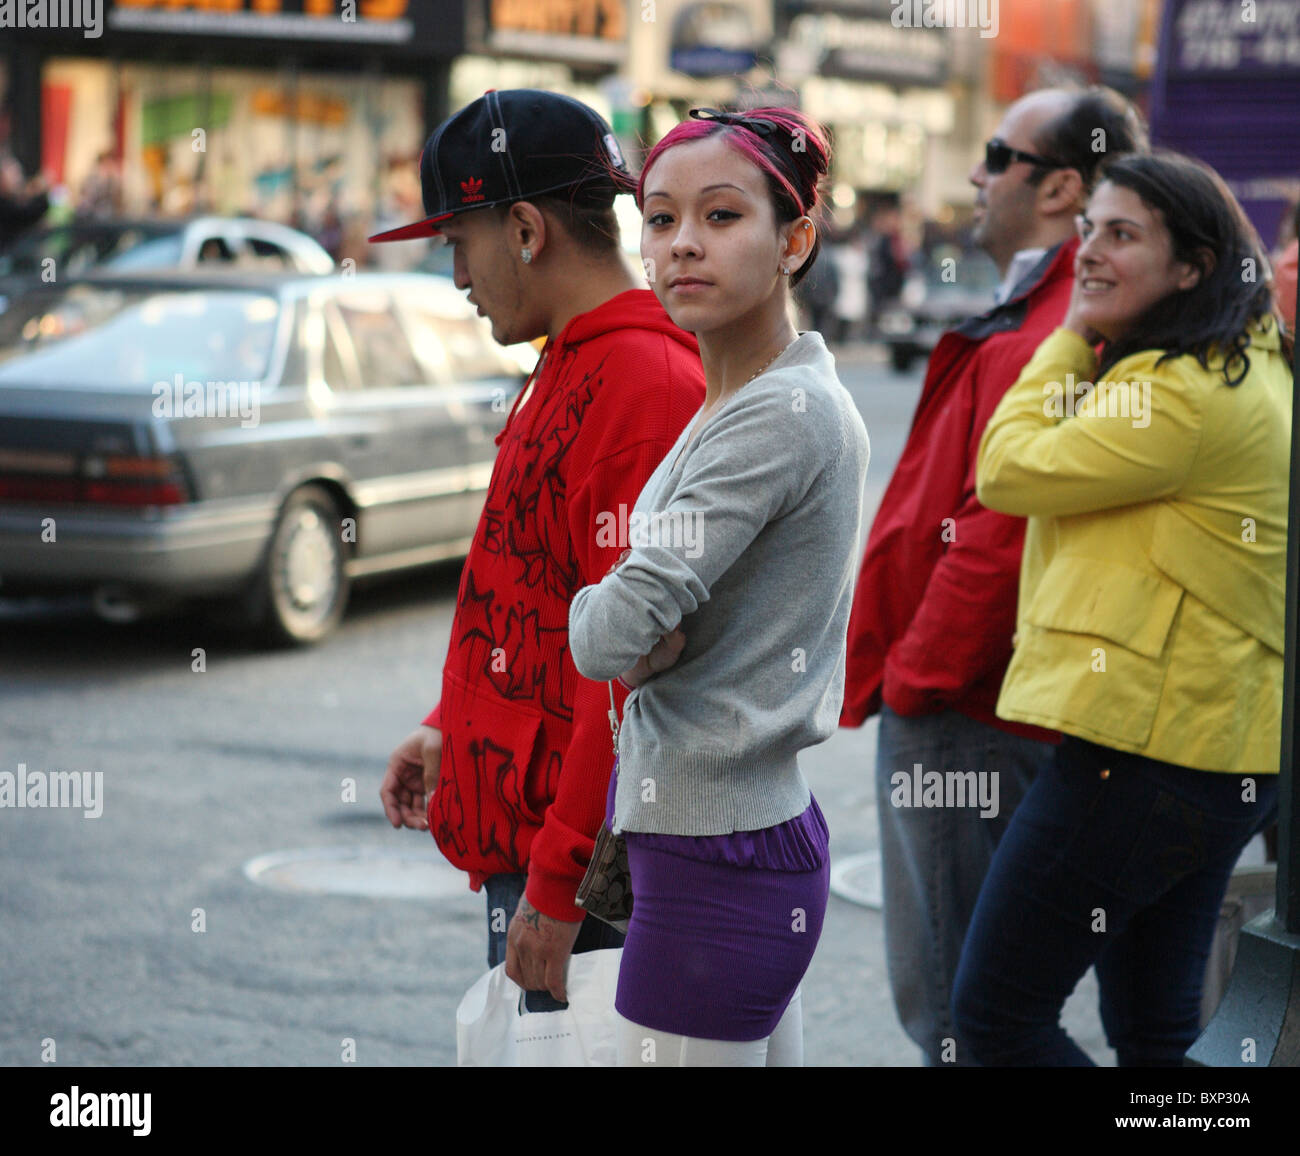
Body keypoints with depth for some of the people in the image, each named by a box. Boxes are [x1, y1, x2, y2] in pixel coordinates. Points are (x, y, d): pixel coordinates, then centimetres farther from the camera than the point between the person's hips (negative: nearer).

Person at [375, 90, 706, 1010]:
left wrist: (558, 889, -22)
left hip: (573, 864, -10)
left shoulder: (646, 384, -19)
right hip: (520, 833, 10)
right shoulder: (573, 368, 15)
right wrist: (451, 729, 21)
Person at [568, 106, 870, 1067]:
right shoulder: (743, 402, 11)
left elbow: (609, 635, -23)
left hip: (715, 868, -10)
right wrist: (647, 637, -8)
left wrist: (588, 609, -1)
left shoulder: (782, 415, -19)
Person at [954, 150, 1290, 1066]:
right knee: (1155, 1032, 18)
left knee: (996, 1010, -1)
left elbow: (1008, 471, -13)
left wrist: (1070, 337, -2)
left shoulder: (1180, 393, -19)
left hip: (1145, 744, -10)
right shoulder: (1253, 367, 14)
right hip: (1226, 755, 10)